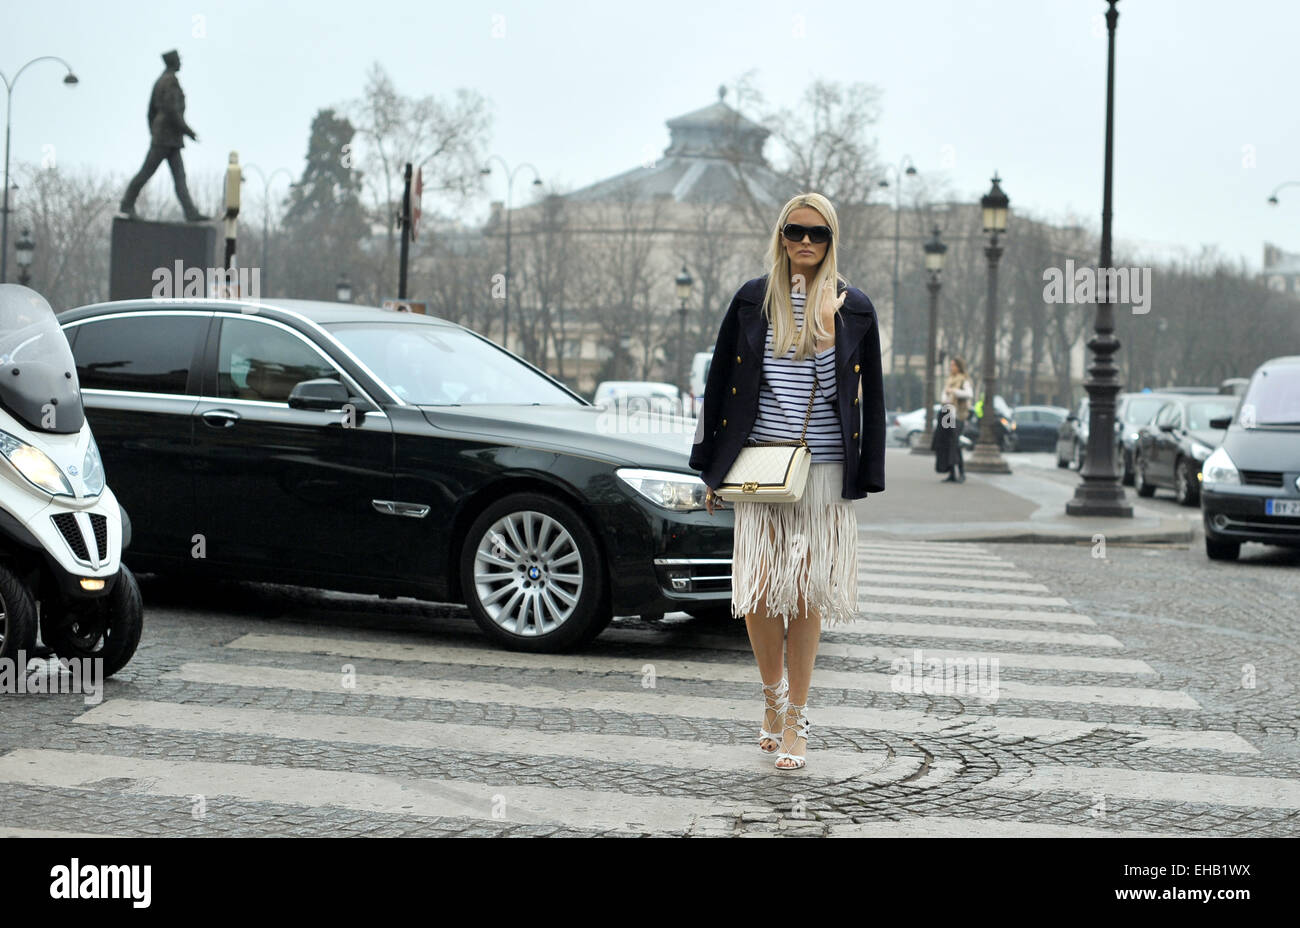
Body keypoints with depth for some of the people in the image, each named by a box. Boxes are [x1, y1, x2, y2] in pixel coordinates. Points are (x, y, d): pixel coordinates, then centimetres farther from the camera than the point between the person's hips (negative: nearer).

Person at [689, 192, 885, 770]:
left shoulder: (852, 308, 3)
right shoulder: (753, 300, 5)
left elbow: (868, 396, 4)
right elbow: (720, 383, 8)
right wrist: (712, 468, 7)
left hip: (823, 467, -1)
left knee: (806, 594, 0)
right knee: (758, 591, -3)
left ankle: (795, 720, 11)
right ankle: (773, 696, 22)